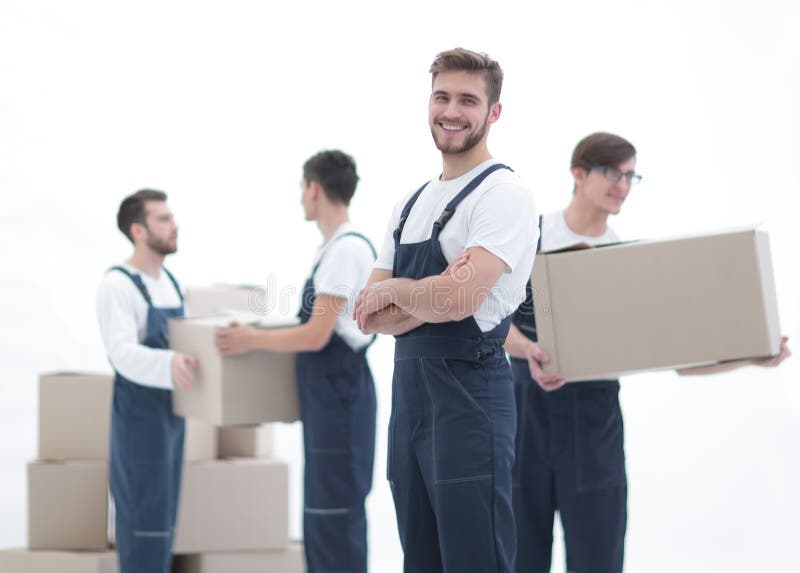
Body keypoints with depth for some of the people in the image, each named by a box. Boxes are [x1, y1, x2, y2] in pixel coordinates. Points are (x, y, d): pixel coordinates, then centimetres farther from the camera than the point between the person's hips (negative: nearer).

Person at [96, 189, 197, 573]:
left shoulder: (170, 282, 13)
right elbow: (124, 354, -27)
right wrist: (169, 364, -45)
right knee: (146, 521, -9)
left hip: (172, 416, 9)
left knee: (162, 522, 11)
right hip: (140, 419, -8)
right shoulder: (117, 286, -14)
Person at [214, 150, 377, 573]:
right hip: (326, 392, 10)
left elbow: (316, 336, -20)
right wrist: (261, 336, 26)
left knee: (334, 511, -8)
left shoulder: (347, 250, -17)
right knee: (322, 510, 14)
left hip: (338, 393, -10)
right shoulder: (337, 247, 14)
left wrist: (253, 340, -10)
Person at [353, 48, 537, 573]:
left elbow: (459, 300, -21)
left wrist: (394, 291, -2)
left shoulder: (503, 193, -8)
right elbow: (369, 316, 11)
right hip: (409, 393, 8)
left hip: (468, 396, -8)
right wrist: (426, 298, -8)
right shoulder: (410, 205, 17)